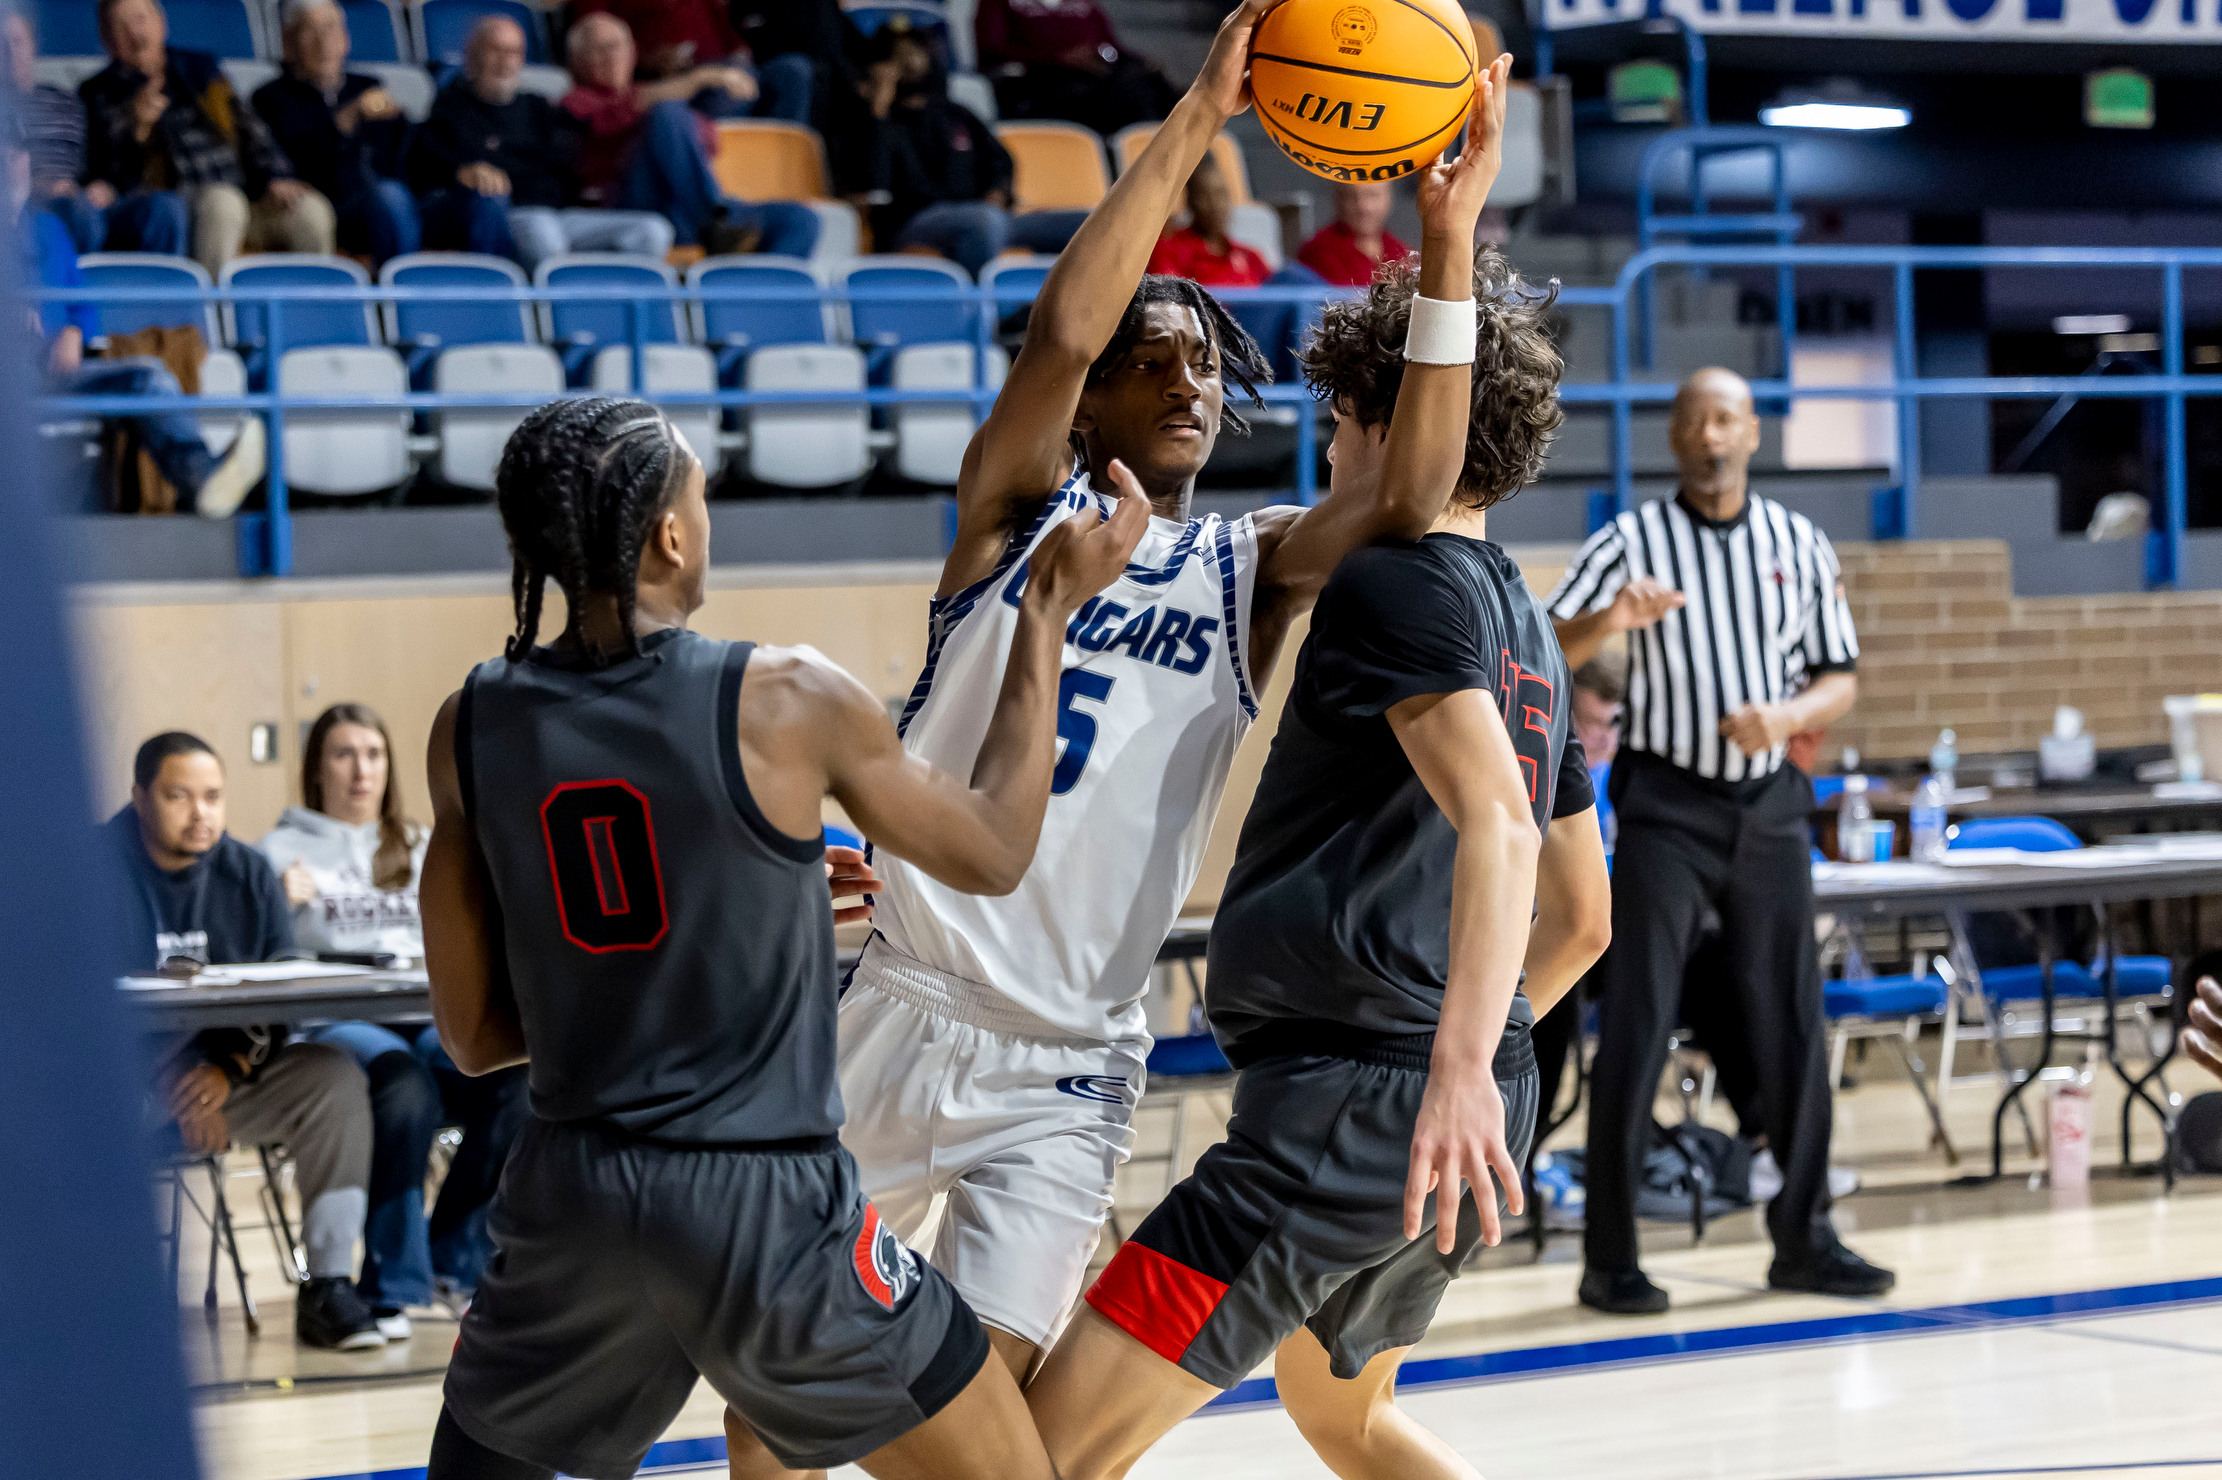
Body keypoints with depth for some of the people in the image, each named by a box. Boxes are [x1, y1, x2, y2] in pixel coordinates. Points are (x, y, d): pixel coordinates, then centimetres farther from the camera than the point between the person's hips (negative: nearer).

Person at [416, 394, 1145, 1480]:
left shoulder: (471, 729, 1)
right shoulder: (787, 705, -10)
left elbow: (473, 1038, 8)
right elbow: (991, 851, 7)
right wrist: (1050, 608, 15)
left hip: (570, 1195, 4)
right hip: (765, 1204, -4)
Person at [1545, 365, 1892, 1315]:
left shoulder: (1799, 545, 7)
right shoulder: (1631, 543, -1)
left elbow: (1840, 677, 10)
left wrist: (1788, 716, -11)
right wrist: (1610, 621, -29)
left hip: (1769, 804, 3)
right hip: (1666, 804, -3)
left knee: (1791, 1023, 5)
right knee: (1637, 1027, -6)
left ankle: (1802, 1236, 17)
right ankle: (1609, 1256, -2)